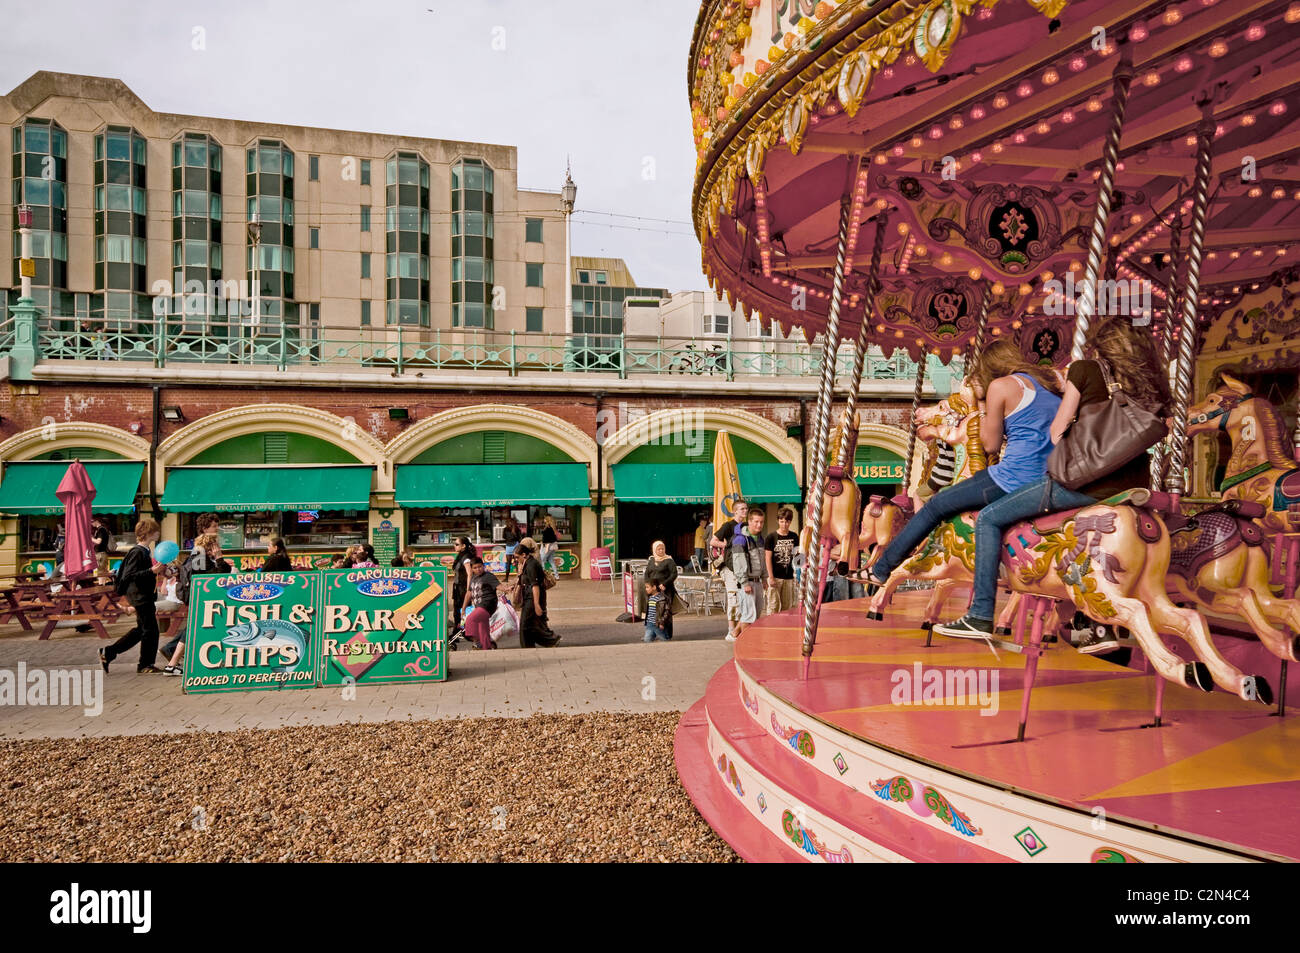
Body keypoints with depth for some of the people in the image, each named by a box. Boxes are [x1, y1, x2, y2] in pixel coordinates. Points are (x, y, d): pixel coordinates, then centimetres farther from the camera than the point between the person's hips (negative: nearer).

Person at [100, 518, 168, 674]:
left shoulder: (147, 550, 12)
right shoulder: (137, 552, -18)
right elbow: (129, 575, -23)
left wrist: (159, 570, 10)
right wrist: (152, 571, -30)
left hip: (145, 595, 10)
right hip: (140, 595, -10)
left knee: (141, 630, 17)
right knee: (150, 629, -2)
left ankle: (108, 653, 23)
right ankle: (146, 665, 10)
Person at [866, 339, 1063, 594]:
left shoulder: (1000, 385, -6)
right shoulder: (1048, 382, 16)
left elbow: (990, 444, -1)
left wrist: (984, 402, 8)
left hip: (1015, 478, -8)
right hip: (1050, 481, 8)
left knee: (936, 505, 9)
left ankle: (880, 570, 17)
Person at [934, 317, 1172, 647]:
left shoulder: (1085, 369, 0)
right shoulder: (1151, 387, 13)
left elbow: (1057, 434, 0)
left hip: (1082, 481, -6)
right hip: (1130, 489, 7)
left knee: (989, 518, 6)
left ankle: (981, 616, 5)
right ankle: (1103, 627, 27)